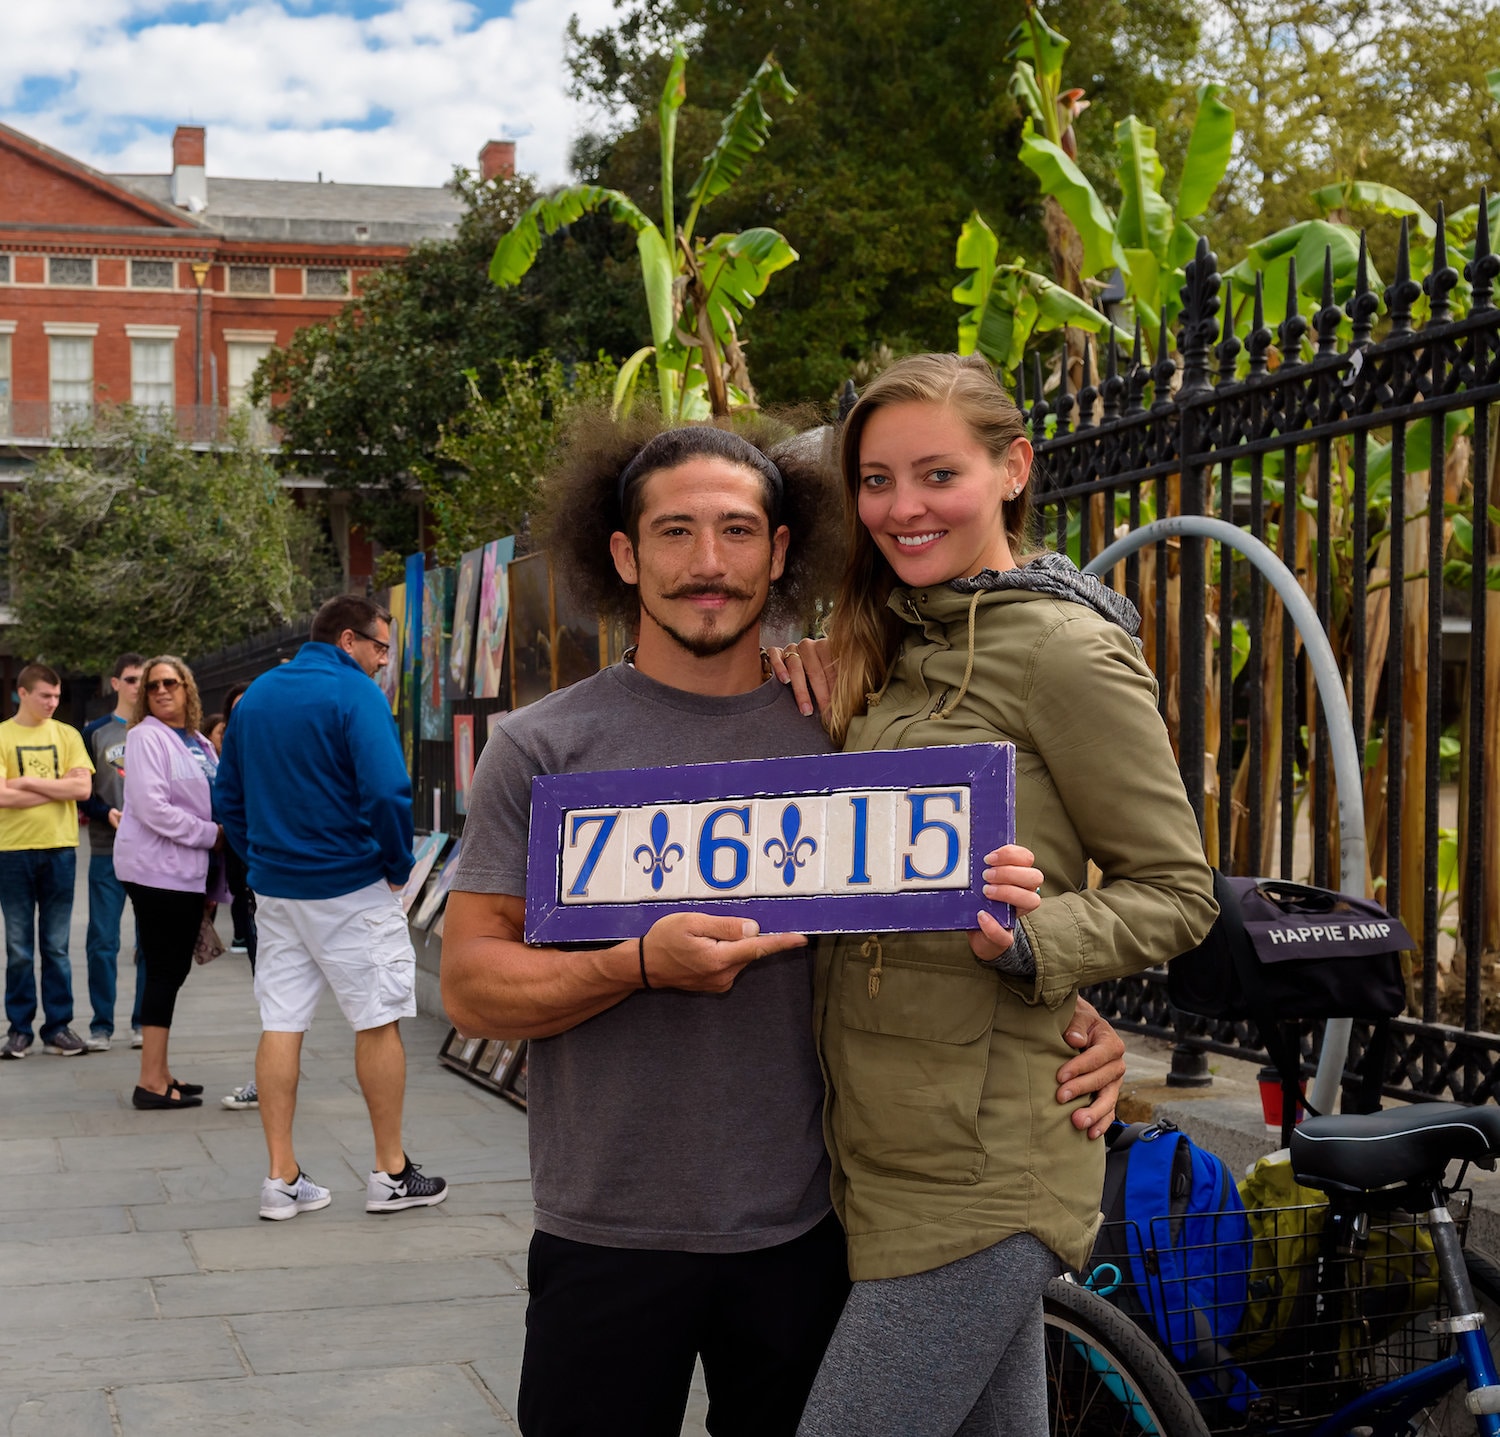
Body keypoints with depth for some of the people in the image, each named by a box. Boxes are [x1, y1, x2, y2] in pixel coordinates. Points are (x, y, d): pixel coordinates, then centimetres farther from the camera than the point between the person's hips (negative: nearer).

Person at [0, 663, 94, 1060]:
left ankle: (58, 1027, 11)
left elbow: (82, 788, -6)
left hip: (59, 848, 1)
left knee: (56, 947, 5)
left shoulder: (67, 735, 7)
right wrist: (57, 790, -7)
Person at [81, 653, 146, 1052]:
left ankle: (144, 1023, 12)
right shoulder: (95, 732, 7)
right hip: (107, 851, 0)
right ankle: (101, 1025, 9)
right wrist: (107, 814, -12)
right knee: (102, 941, 0)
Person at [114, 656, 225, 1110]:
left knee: (173, 970, 11)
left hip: (190, 872, 8)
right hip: (158, 870, -8)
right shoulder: (146, 737, -8)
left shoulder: (201, 745, 17)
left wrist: (216, 886, 19)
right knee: (166, 970, -9)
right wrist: (210, 834, -15)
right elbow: (152, 807, -18)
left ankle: (159, 1072, 18)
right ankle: (152, 1082, -6)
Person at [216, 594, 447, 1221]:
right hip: (350, 888, -6)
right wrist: (399, 867, -8)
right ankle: (391, 1174, 10)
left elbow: (228, 796, 16)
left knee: (281, 1025, 7)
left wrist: (260, 859, 17)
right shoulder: (354, 693, -12)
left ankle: (282, 1180, 8)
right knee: (379, 1022, 4)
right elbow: (388, 792, -21)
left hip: (273, 887, 7)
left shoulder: (255, 696, 12)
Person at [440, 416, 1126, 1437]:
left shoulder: (837, 742, 4)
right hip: (608, 1239, -2)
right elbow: (471, 985, -6)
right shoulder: (545, 748, -2)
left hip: (803, 1236, 2)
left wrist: (1071, 1020, -4)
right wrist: (642, 967, -22)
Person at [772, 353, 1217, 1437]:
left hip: (980, 1164, -8)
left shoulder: (1067, 653, -10)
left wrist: (1025, 937, -25)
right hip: (885, 1141, 8)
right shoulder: (891, 654, 14)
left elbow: (1177, 893, -8)